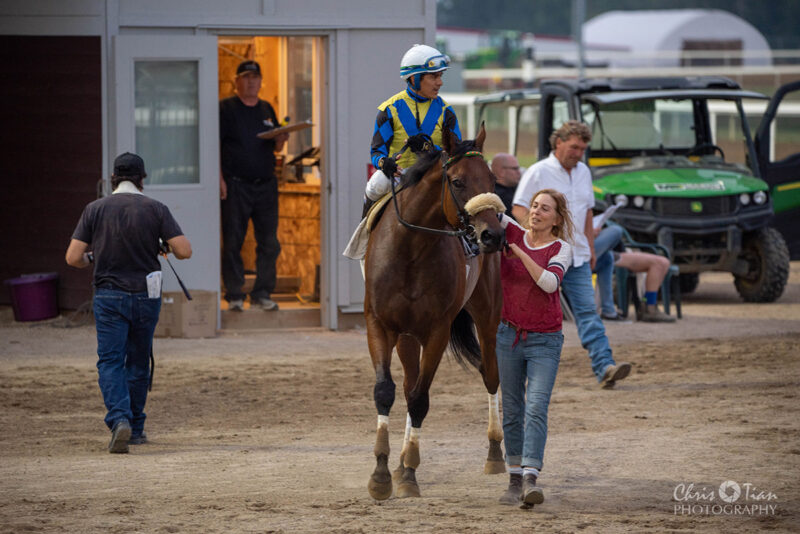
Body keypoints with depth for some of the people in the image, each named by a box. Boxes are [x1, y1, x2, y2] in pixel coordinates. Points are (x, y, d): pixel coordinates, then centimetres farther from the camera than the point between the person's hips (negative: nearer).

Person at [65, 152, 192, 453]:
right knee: (139, 362, 15)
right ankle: (136, 428, 22)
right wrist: (163, 248, 12)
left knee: (110, 362, -2)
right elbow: (184, 251, -10)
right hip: (146, 295, 1)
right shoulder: (155, 210, -5)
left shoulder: (95, 210, -3)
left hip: (109, 296, -1)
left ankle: (119, 420, -25)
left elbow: (73, 258, -6)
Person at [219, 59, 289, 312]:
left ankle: (262, 293, 11)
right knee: (232, 242, -1)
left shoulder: (267, 110, 15)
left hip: (265, 184, 5)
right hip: (235, 185, -5)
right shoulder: (226, 108, 0)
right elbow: (214, 145, -6)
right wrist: (219, 178, -15)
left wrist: (281, 140, -4)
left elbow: (276, 148, 20)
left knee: (269, 243, 3)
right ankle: (234, 295, 6)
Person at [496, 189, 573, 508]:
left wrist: (520, 253, -19)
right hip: (509, 335, 3)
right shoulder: (513, 234, 5)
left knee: (536, 409, -15)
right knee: (512, 410, 7)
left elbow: (550, 283, -20)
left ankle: (531, 479, -26)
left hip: (544, 340, -3)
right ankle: (515, 479, 15)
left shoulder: (561, 250, -3)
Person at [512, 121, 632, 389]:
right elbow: (519, 209, -9)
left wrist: (591, 248, 22)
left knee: (587, 311, -6)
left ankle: (604, 367, -18)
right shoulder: (538, 173, -6)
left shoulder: (583, 173, 14)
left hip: (577, 257, 5)